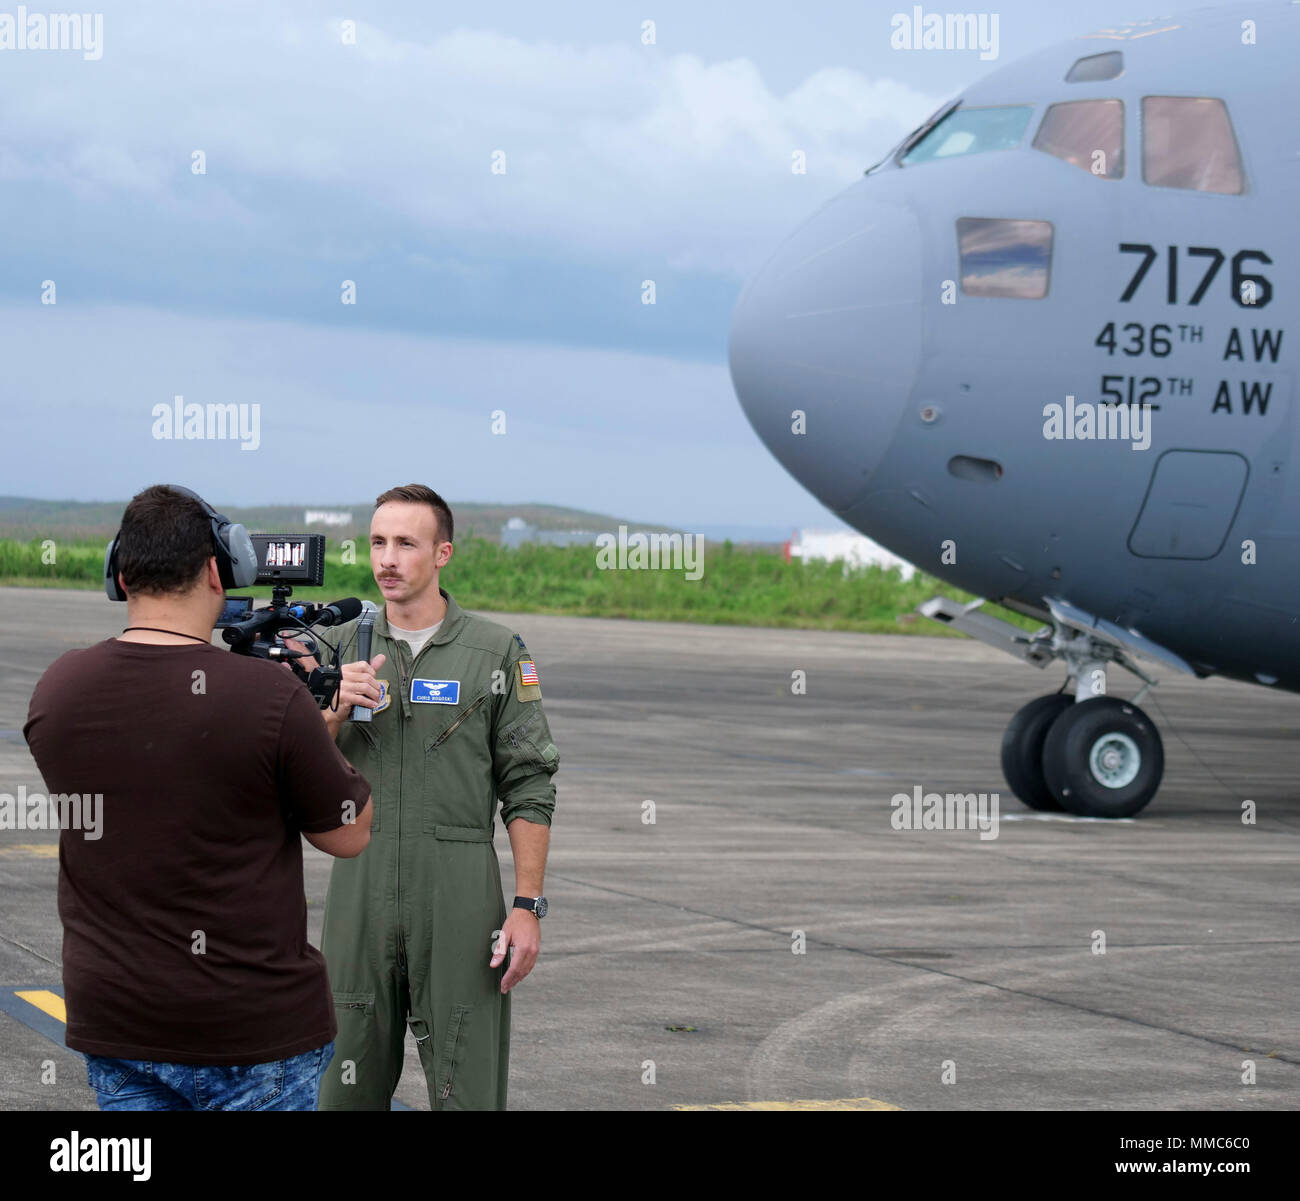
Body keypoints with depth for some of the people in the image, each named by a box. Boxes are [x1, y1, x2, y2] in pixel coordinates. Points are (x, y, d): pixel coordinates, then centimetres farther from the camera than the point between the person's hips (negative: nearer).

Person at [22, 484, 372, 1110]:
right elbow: (349, 835, -5)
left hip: (111, 1021, 4)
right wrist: (318, 726, 10)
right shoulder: (271, 696, -17)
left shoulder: (56, 690, -3)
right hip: (255, 1028, -4)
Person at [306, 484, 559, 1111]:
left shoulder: (496, 652, 1)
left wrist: (527, 906, -8)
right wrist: (336, 711, -12)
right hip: (360, 889, 3)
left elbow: (528, 789, -1)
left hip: (459, 893, -3)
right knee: (348, 1088, 7)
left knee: (466, 1090, -3)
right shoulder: (343, 648, 9)